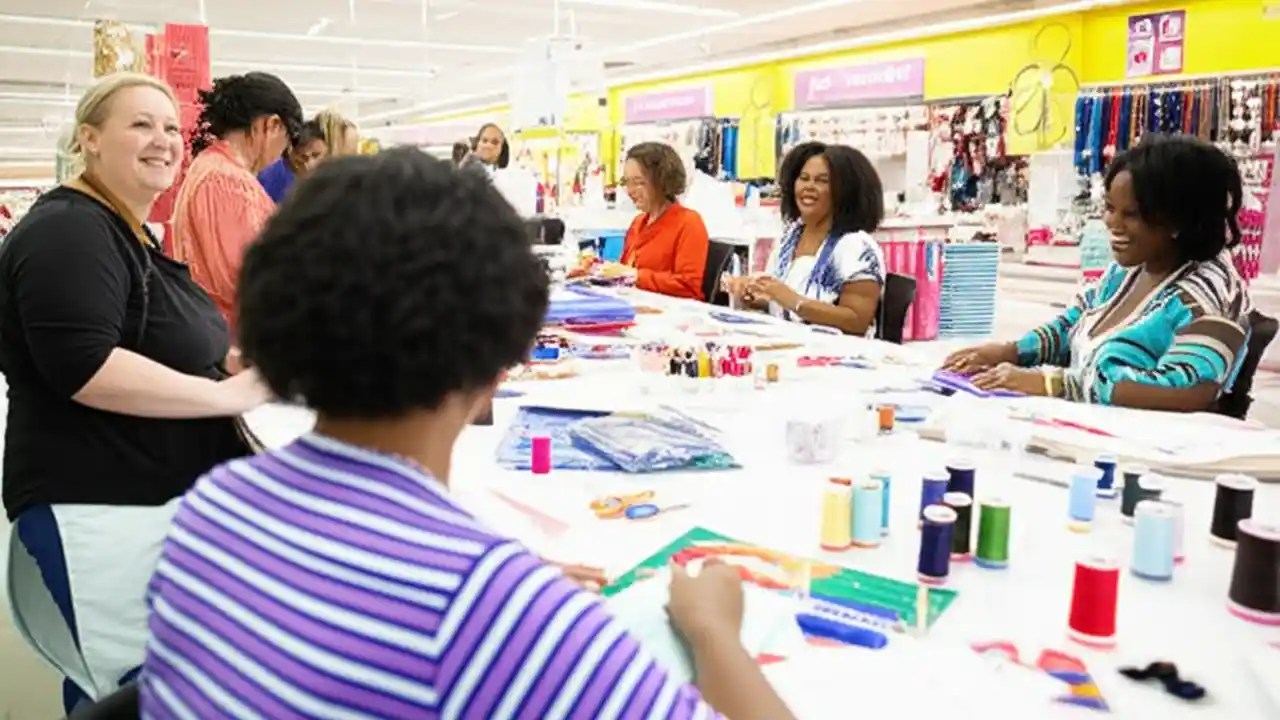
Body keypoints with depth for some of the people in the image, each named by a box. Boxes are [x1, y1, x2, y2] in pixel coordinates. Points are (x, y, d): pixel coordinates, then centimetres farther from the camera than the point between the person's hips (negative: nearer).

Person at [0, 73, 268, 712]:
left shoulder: (131, 233, 16)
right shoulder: (67, 230, -15)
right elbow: (84, 366, -25)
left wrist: (235, 363, 11)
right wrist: (229, 395, -21)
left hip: (150, 500, 10)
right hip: (103, 510, -10)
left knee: (108, 683, 20)